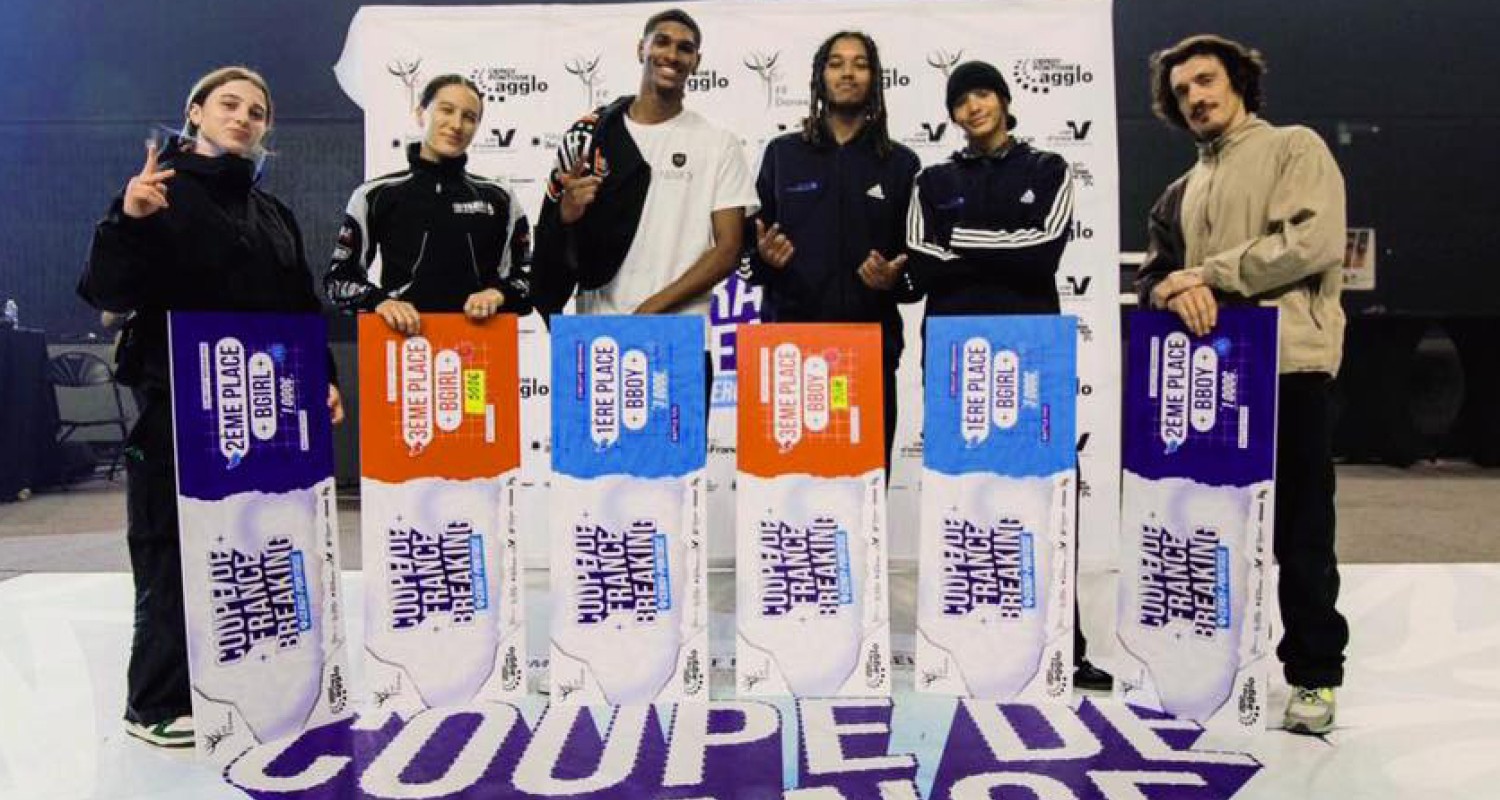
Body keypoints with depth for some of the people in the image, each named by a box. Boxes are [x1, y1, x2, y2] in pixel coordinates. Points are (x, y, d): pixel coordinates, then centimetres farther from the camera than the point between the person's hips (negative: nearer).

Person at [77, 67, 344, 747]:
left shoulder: (272, 213, 15)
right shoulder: (160, 191, -4)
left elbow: (303, 309, 20)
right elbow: (107, 294, -14)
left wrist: (321, 381, 11)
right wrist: (127, 221, -29)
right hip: (177, 409, -6)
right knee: (173, 554, 0)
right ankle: (157, 704, 12)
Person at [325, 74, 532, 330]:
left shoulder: (500, 200, 12)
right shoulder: (374, 196, 8)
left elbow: (528, 278, 12)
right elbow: (338, 278, 8)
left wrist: (499, 293, -10)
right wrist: (378, 300, -12)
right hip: (400, 340, -1)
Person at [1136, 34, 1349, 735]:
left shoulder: (1295, 148, 5)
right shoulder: (1181, 193, 21)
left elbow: (1314, 241, -12)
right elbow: (1151, 276, 13)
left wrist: (1206, 272, -10)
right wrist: (1175, 291, -12)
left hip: (1288, 367, -5)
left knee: (1299, 534, 1)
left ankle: (1314, 675, 13)